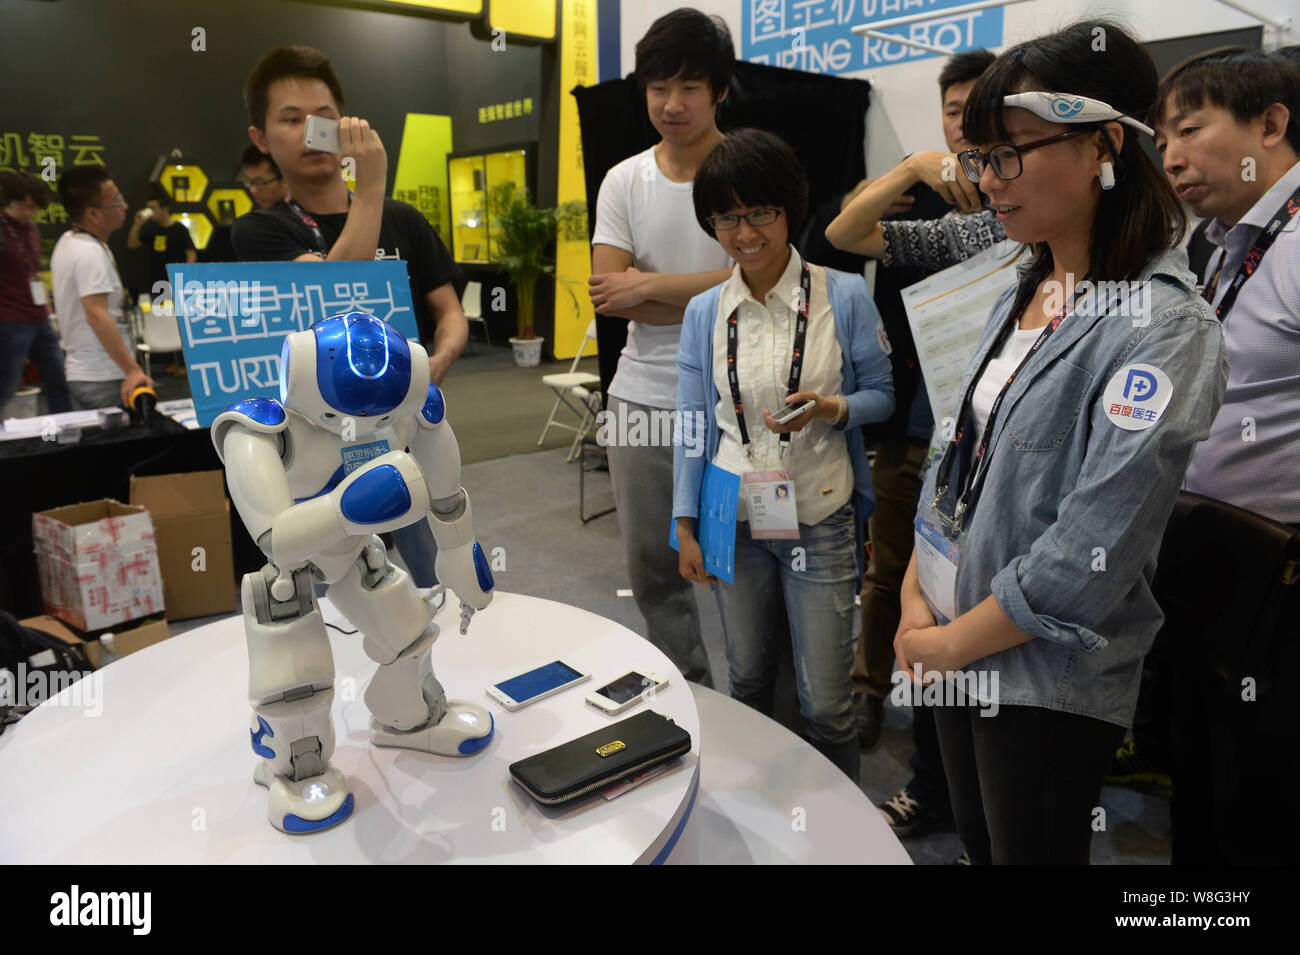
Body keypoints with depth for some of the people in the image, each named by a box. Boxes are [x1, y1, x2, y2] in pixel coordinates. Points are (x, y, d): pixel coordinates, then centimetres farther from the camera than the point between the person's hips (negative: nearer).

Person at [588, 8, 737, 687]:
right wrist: (715, 299, -10)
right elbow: (607, 294, -3)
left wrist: (648, 285, -11)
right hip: (642, 399, 4)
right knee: (652, 568, 12)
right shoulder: (623, 182, 8)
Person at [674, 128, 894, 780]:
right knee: (747, 677, 18)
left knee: (826, 703, 4)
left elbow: (881, 394, 2)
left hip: (819, 518, -2)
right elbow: (692, 423, 5)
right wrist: (686, 524, 4)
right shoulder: (704, 312, 2)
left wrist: (830, 408, -20)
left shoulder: (844, 296, -5)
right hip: (733, 517, 3)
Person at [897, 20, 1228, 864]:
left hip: (1052, 683, -7)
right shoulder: (1021, 296, 6)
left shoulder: (1164, 328, -18)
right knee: (976, 846, 22)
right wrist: (916, 597, -1)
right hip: (957, 649, 7)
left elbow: (1092, 554, -23)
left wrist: (952, 643, -15)